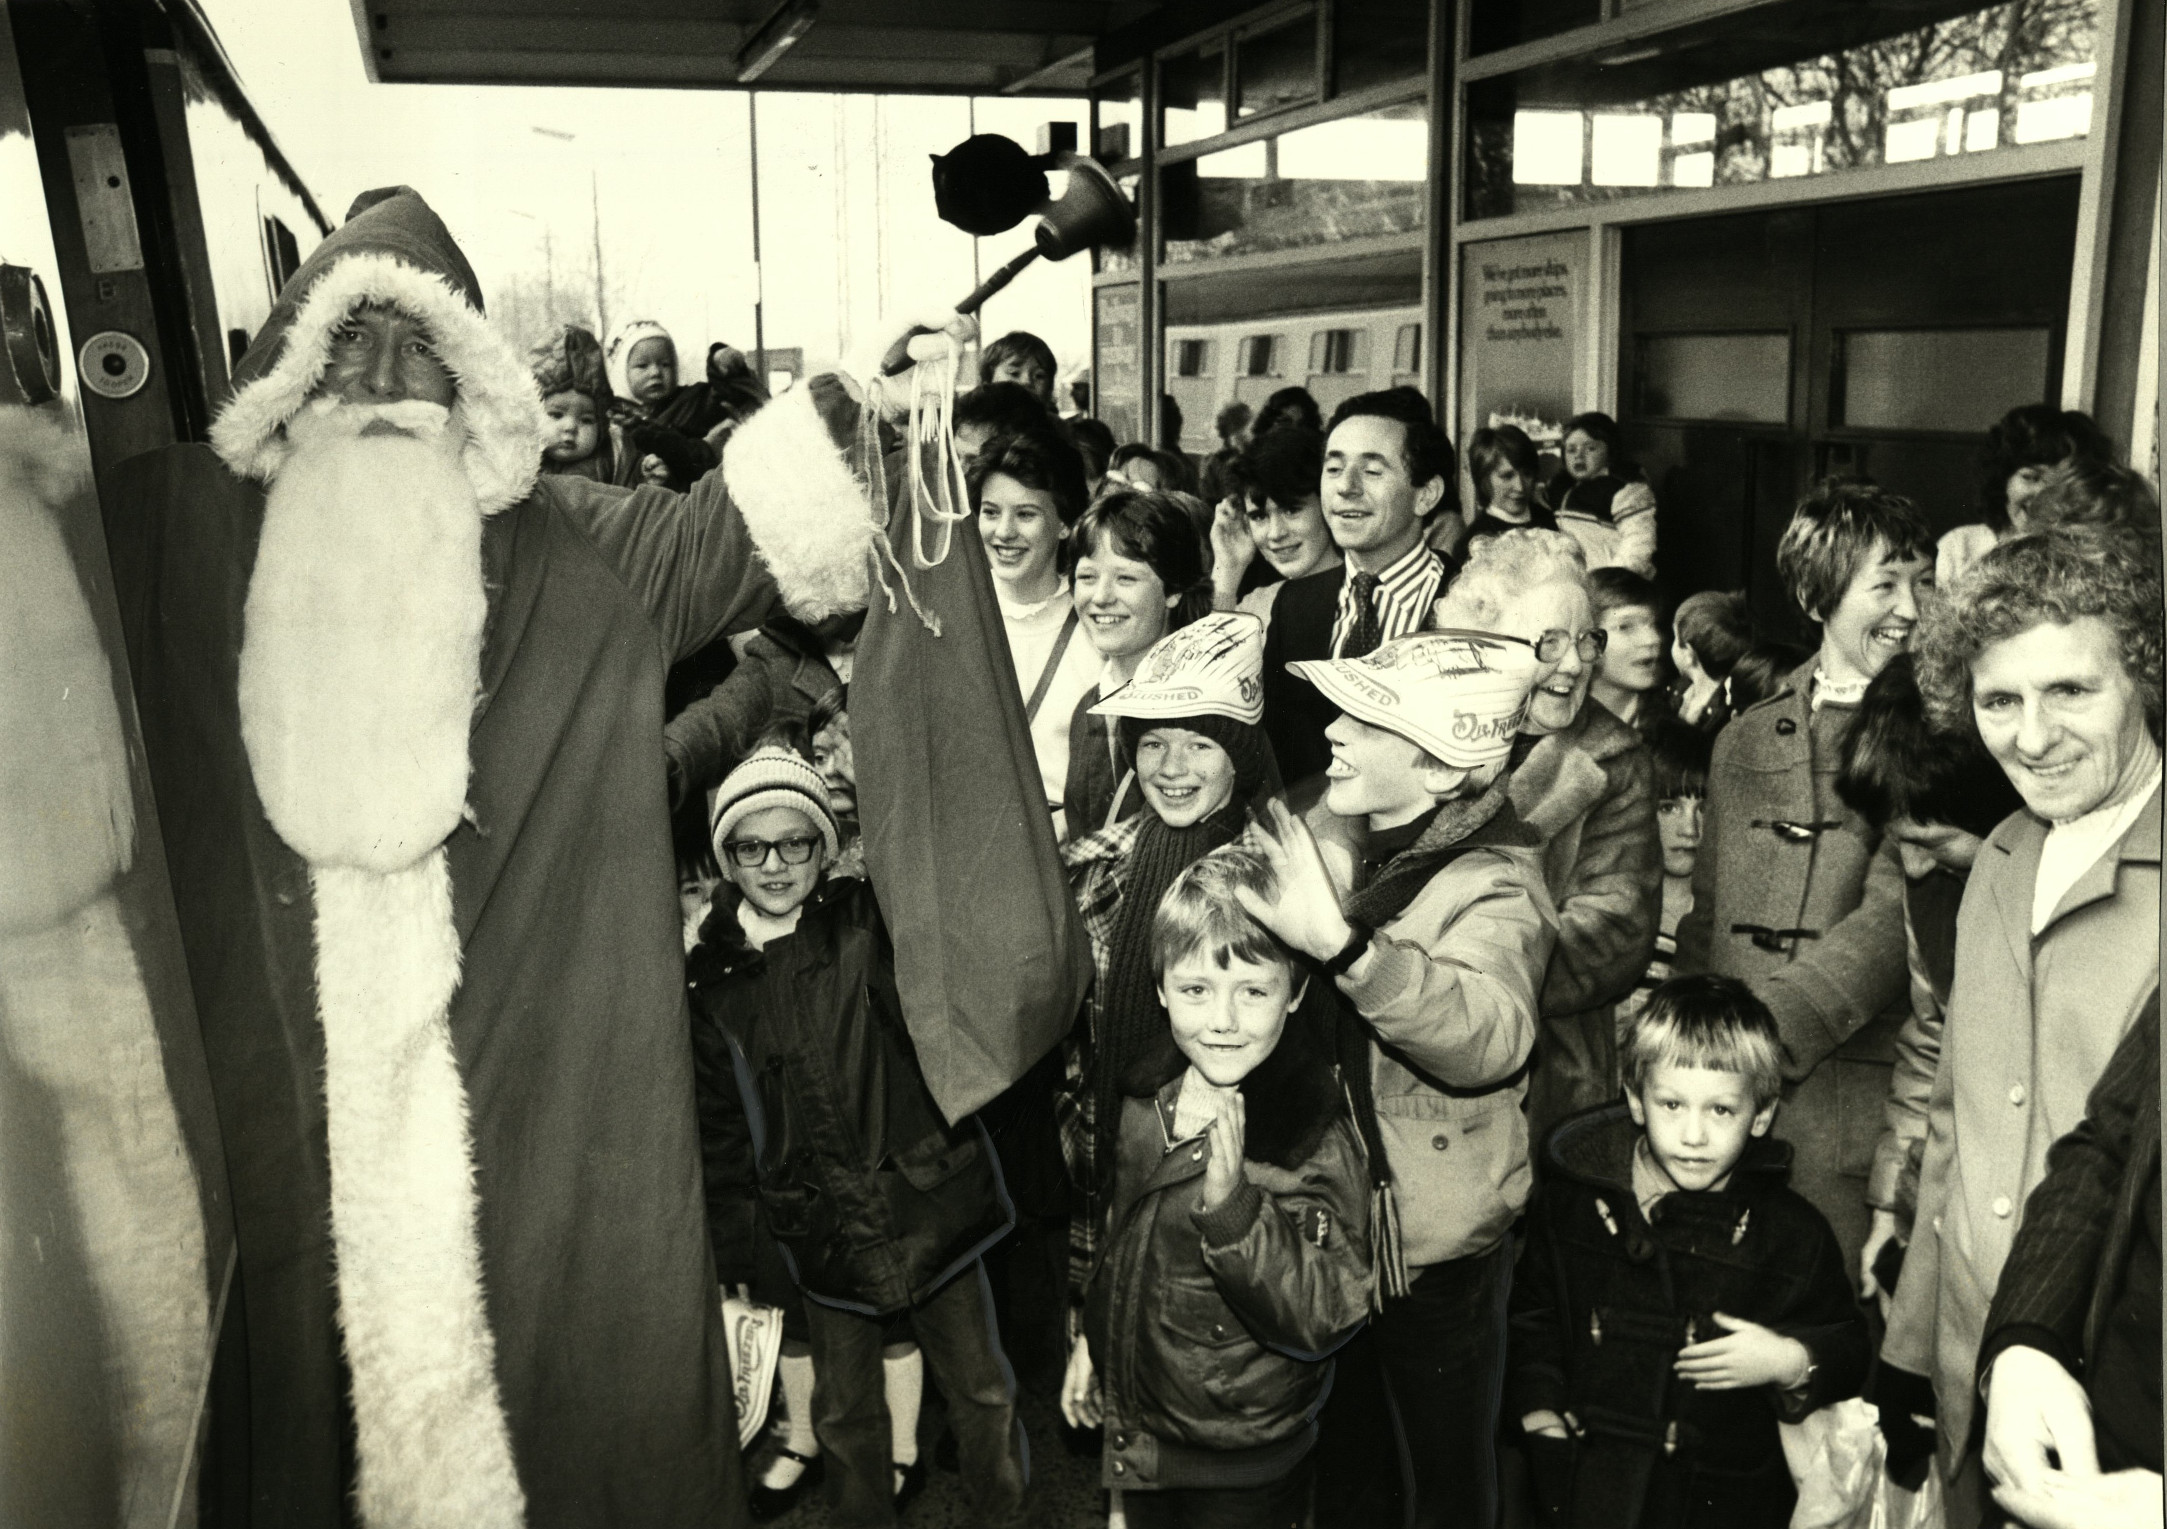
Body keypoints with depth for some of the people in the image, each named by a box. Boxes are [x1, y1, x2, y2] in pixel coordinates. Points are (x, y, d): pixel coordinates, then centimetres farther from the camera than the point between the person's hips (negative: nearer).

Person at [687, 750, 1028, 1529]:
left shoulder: (870, 921, -4)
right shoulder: (712, 977, 2)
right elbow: (716, 1122, 10)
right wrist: (728, 1248, 12)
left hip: (926, 1200, -1)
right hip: (822, 1226, 2)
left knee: (980, 1387, 12)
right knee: (845, 1411, 16)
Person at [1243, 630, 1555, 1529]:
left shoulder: (1495, 882, -23)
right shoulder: (1331, 828, -4)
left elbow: (1491, 1036, -43)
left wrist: (1342, 946, -53)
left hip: (1434, 1250, -6)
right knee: (1340, 1455, 27)